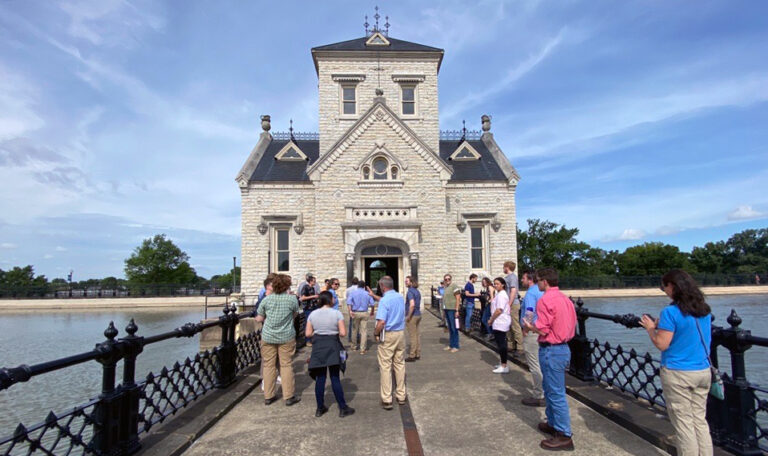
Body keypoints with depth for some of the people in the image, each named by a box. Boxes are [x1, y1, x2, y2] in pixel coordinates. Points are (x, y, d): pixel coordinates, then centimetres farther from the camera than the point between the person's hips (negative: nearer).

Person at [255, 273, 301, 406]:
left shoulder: (266, 299, -4)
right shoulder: (292, 299, -9)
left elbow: (259, 318, 2)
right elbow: (295, 314, 7)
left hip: (268, 337, 2)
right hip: (286, 337, -1)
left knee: (268, 365, 10)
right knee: (286, 365, 6)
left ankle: (268, 396, 19)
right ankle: (289, 396, 11)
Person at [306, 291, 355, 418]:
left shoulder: (313, 314, 2)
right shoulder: (337, 314, -7)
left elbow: (308, 334, 2)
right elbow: (343, 333, -11)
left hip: (318, 348, 3)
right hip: (332, 347, -3)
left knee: (320, 379, 10)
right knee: (335, 379, 3)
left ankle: (320, 408, 18)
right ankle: (343, 408, 9)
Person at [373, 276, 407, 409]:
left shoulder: (384, 300, -17)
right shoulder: (400, 297, 5)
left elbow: (381, 322, -25)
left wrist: (376, 333, -7)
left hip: (388, 335, -6)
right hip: (401, 333, 7)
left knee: (385, 366, 2)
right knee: (399, 364, 15)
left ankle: (387, 400, 6)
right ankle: (401, 396, 23)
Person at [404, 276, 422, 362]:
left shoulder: (410, 292, -17)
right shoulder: (417, 291, 12)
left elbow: (412, 304, -29)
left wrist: (408, 316, -21)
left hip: (412, 316, -9)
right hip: (418, 315, 9)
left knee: (412, 336, -3)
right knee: (417, 335, 14)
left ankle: (412, 356, 3)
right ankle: (418, 354, 21)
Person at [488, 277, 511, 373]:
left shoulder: (501, 295, -17)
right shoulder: (500, 294, 16)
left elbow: (499, 310, -22)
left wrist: (491, 320, -13)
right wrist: (492, 320, 14)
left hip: (500, 323, -11)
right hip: (499, 323, 11)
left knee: (501, 344, -6)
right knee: (501, 343, 15)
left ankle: (504, 367, -1)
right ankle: (503, 364, 24)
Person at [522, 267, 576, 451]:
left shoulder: (545, 300, -19)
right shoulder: (564, 298, 9)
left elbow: (542, 330, -22)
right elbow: (572, 323, 15)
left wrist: (529, 326, -1)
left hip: (551, 351, -10)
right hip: (563, 347, 10)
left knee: (556, 394, 0)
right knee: (550, 388, 23)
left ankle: (564, 436, 9)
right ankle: (553, 423, 34)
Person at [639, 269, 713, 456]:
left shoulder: (671, 312, -17)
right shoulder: (705, 310, 5)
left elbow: (661, 344, -15)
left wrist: (651, 328, 1)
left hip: (677, 374, -7)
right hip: (703, 371, 7)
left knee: (684, 422, 5)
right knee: (700, 420, 16)